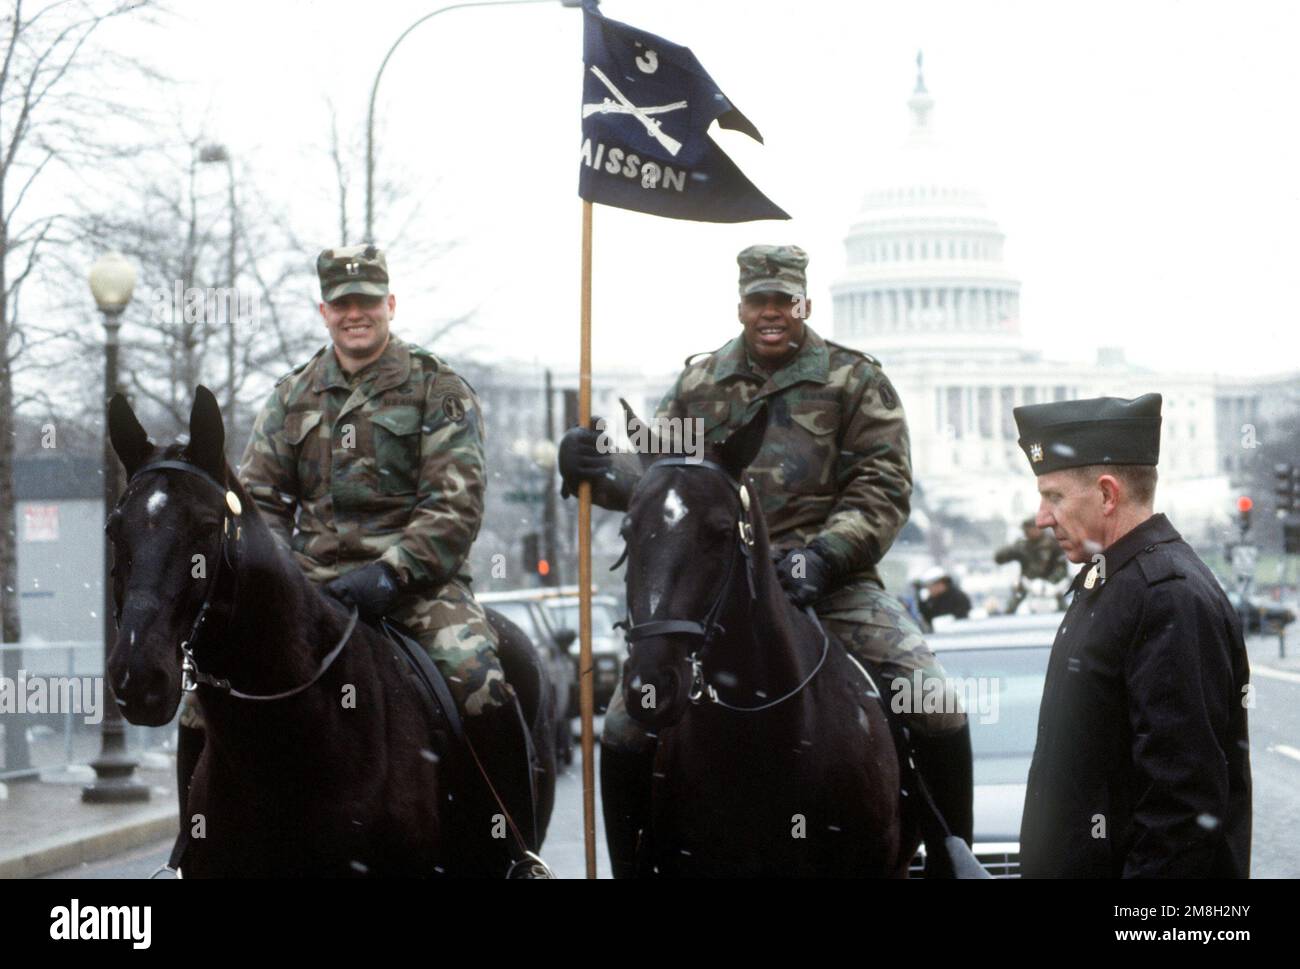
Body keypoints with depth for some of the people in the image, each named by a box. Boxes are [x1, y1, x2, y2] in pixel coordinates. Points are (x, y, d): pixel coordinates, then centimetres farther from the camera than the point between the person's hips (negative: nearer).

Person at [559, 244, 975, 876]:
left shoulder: (855, 381, 4)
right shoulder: (699, 383, 13)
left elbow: (884, 489, -3)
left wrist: (823, 555, -18)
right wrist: (598, 469, -9)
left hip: (830, 581, -2)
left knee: (938, 708, -15)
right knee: (625, 728, -8)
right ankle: (631, 865, 9)